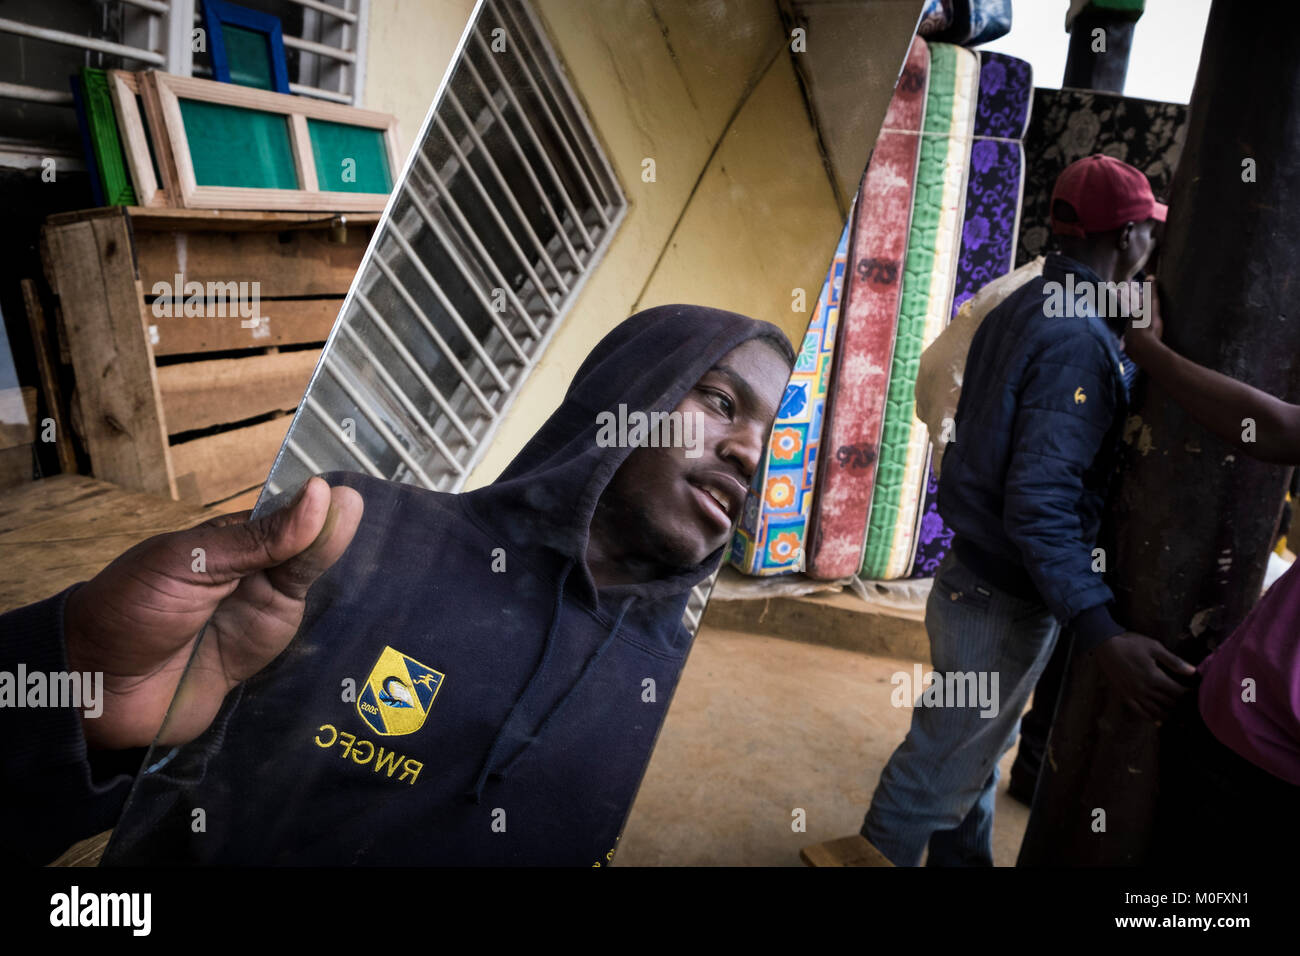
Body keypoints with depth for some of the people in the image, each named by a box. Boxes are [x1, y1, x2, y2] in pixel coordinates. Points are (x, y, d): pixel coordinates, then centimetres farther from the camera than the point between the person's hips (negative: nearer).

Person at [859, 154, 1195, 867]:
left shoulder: (1022, 306, 7)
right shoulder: (1081, 339, -22)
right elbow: (1040, 503, -29)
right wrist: (1104, 636, -33)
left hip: (972, 577, 10)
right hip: (1007, 603, -10)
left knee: (977, 752, 26)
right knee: (940, 772, 8)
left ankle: (963, 859, 45)